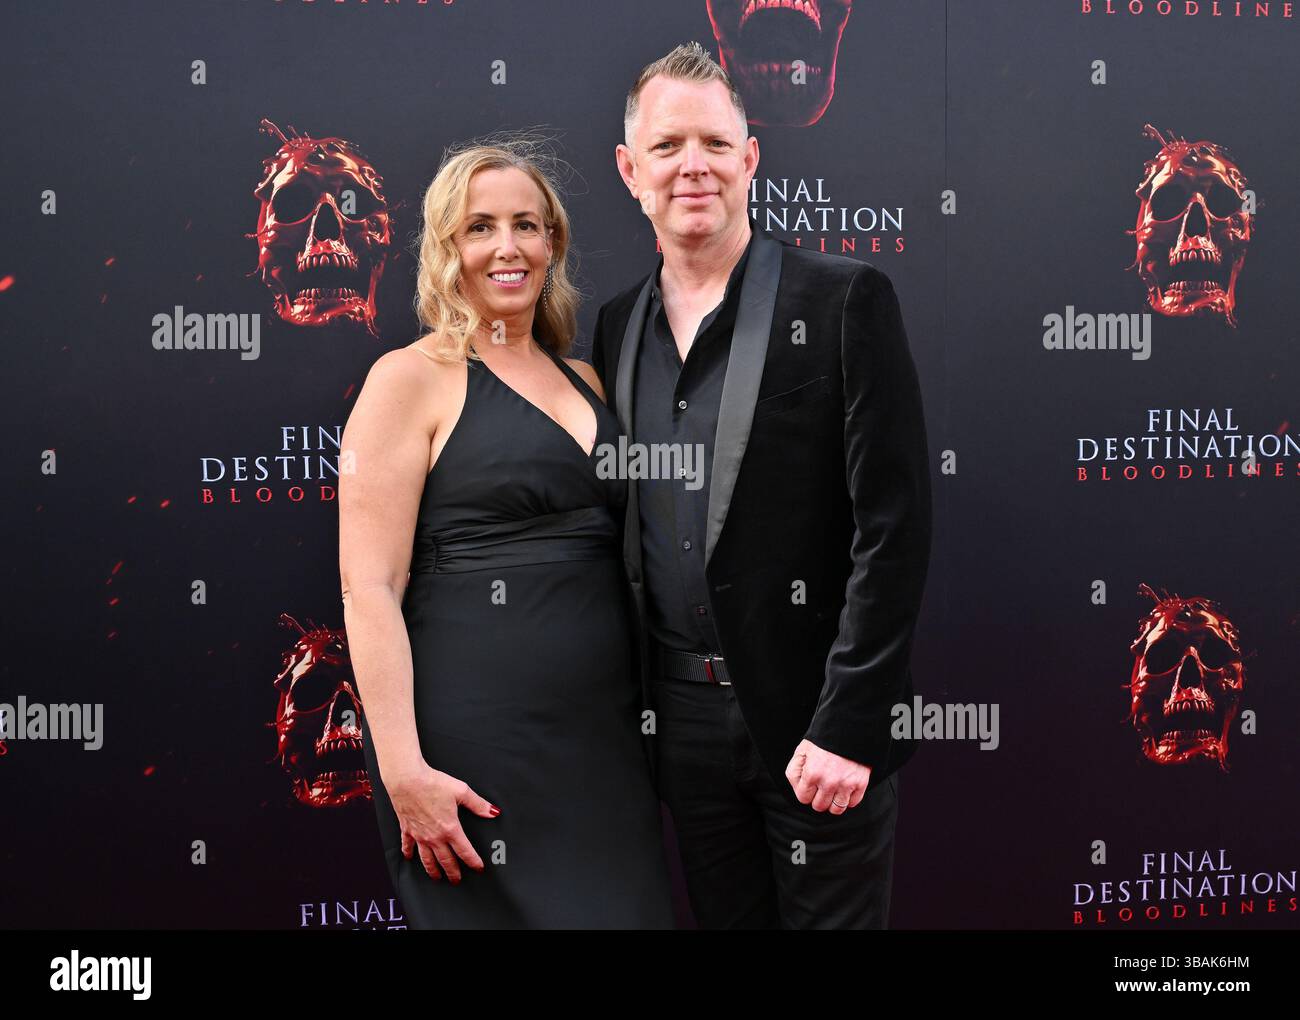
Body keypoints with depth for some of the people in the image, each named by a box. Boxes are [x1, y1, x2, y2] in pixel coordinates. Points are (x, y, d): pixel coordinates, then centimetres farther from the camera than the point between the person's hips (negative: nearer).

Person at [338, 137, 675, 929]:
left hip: (604, 737, 6)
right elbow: (369, 587, -11)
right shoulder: (412, 379, -4)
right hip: (479, 749, -6)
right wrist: (404, 771, -18)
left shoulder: (583, 381, 15)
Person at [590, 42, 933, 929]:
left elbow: (893, 523, -12)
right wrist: (637, 708, 9)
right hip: (683, 718, 5)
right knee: (723, 914, 15)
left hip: (819, 723, -5)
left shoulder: (846, 300, -8)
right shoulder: (617, 327, 8)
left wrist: (848, 723, -17)